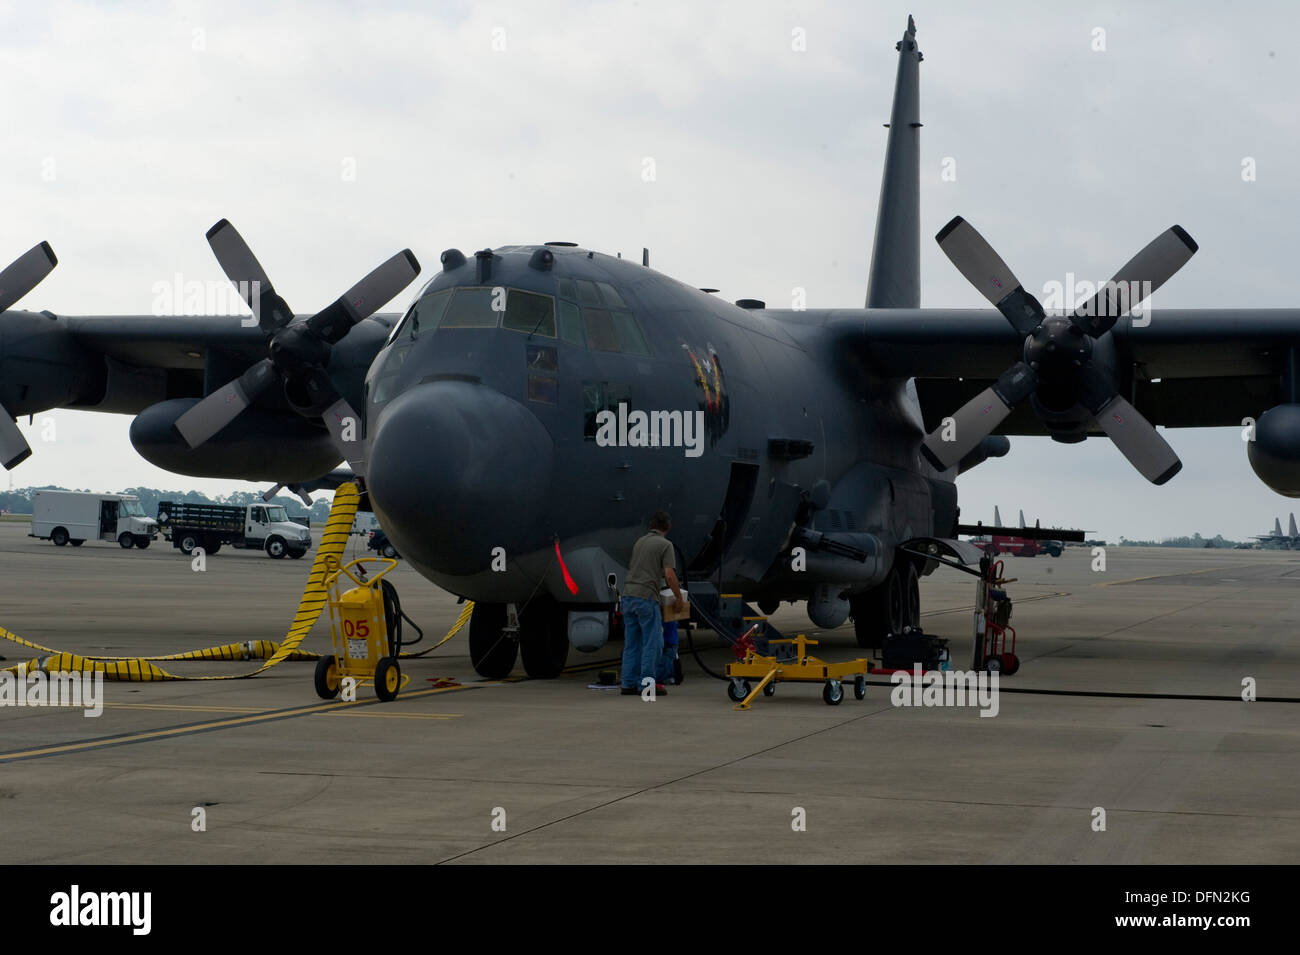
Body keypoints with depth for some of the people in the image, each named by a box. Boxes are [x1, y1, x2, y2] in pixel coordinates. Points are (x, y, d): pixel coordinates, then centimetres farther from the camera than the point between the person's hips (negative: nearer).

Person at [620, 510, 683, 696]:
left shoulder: (639, 542, 18)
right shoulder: (665, 545, -3)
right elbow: (669, 575, -11)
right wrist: (678, 597, 1)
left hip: (628, 595, 7)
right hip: (646, 597, -7)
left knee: (631, 643, 10)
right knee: (653, 642, -1)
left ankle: (629, 684, 9)